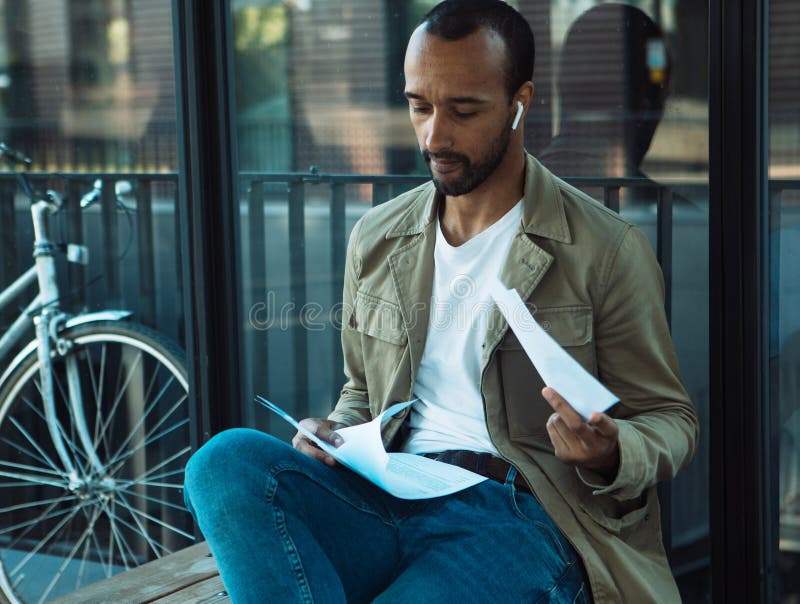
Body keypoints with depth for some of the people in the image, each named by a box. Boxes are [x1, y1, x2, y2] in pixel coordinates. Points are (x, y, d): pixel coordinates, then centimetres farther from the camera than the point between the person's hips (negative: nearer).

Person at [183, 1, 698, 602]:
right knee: (226, 458, -25)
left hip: (520, 517, -6)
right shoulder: (376, 240, 16)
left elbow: (669, 419, 5)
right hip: (390, 499, 6)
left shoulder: (607, 251, 0)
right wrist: (330, 438, 3)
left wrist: (608, 456, -20)